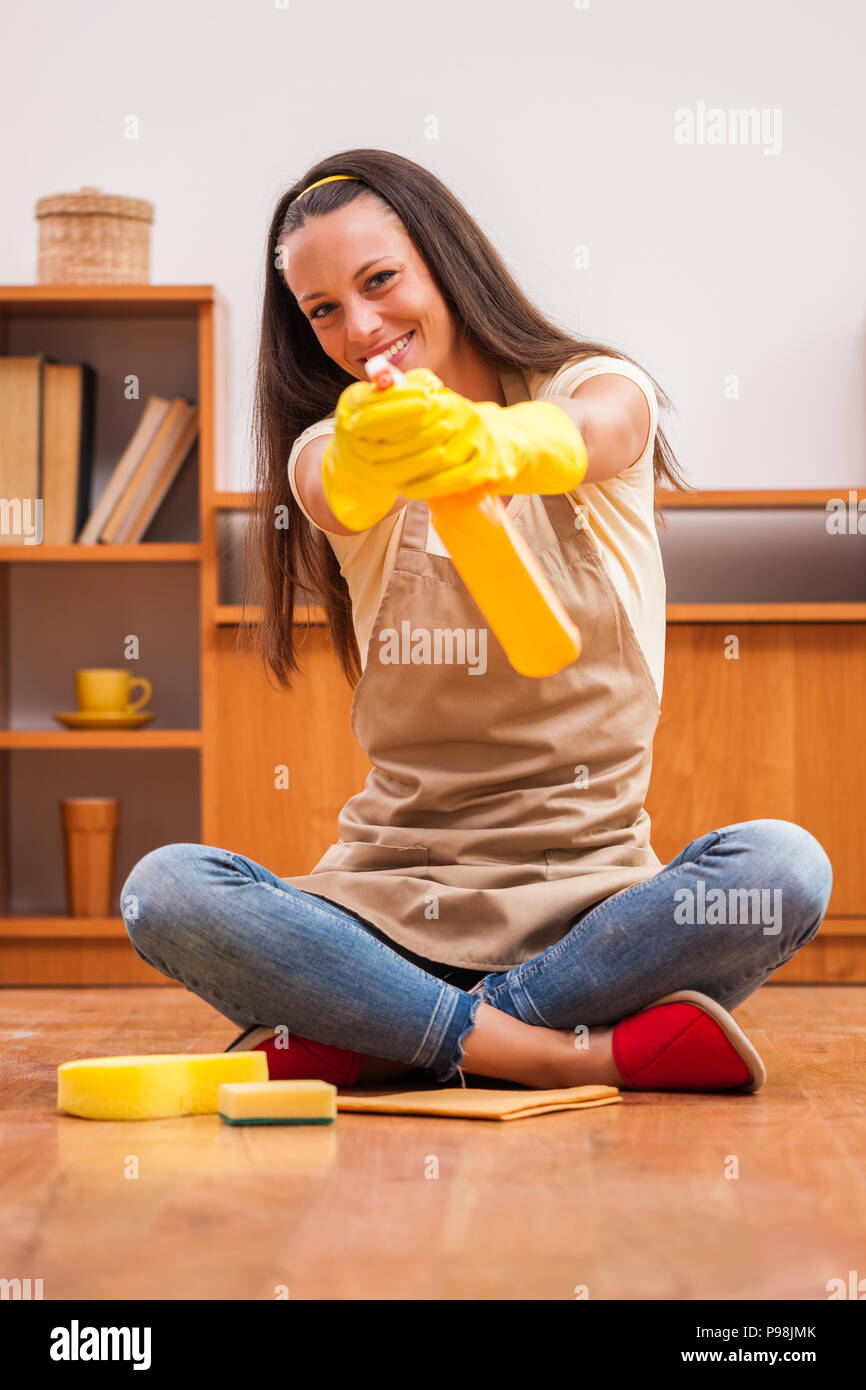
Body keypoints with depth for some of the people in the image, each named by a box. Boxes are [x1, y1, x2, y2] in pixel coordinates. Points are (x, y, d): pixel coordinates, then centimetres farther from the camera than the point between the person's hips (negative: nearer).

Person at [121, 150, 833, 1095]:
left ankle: (367, 1040, -23)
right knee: (163, 892, -26)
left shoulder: (600, 388, 3)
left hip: (589, 885, 0)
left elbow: (587, 437, -24)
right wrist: (367, 466, -47)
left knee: (782, 867, -31)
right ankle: (576, 1055, -28)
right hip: (396, 890, 1)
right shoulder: (328, 452, 6)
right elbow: (339, 492, -21)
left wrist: (496, 443, -50)